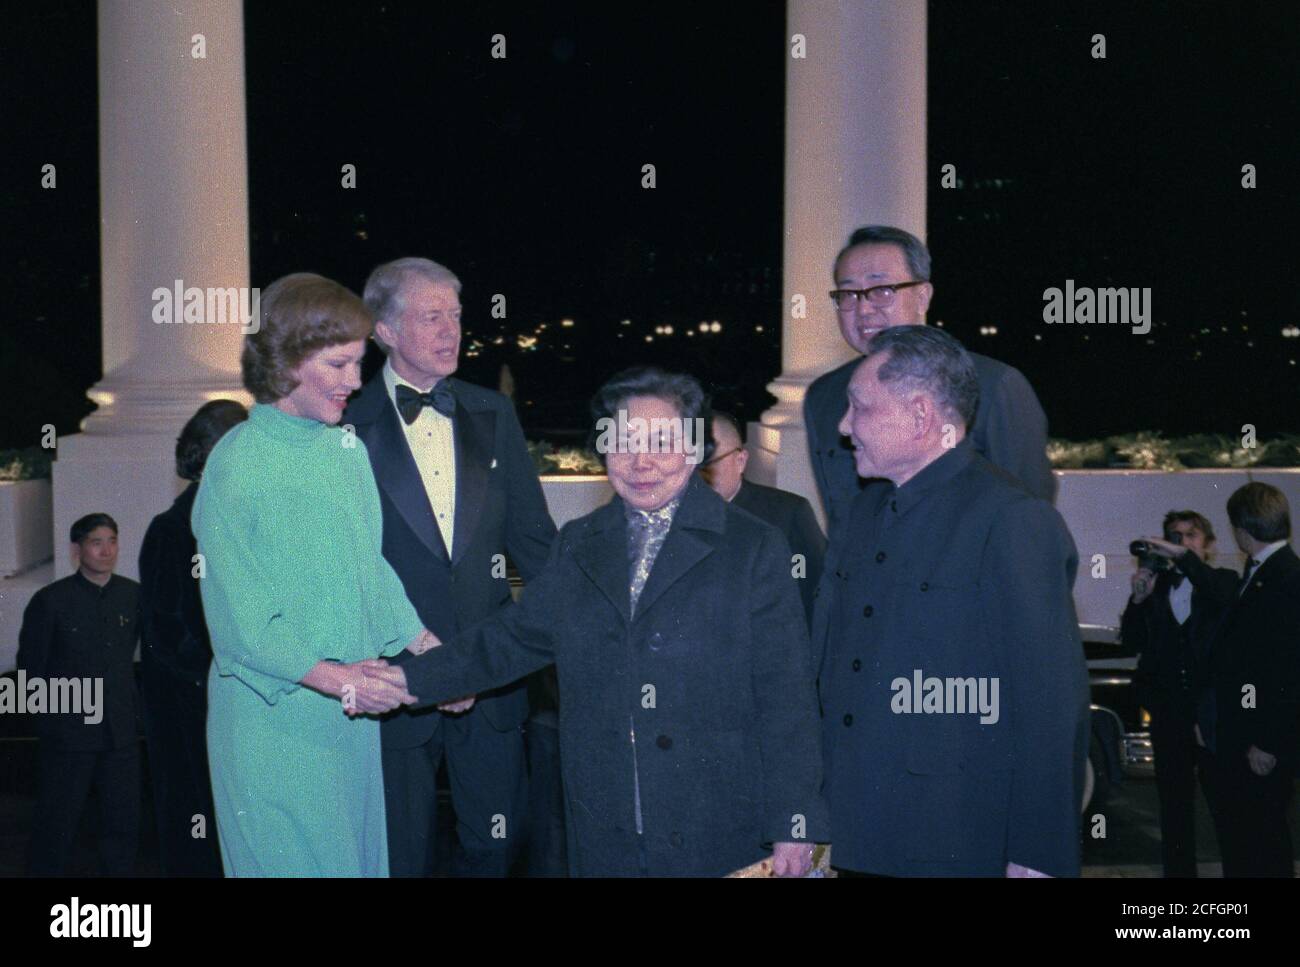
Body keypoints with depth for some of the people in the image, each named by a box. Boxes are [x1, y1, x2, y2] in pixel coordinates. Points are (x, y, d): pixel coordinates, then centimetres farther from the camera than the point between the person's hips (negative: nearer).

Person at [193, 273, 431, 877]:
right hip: (275, 718, -6)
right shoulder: (237, 464, -14)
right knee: (295, 859, 5)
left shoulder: (347, 449, 5)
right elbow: (239, 621, -15)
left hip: (352, 711, 6)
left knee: (359, 854, 15)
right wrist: (336, 679, -24)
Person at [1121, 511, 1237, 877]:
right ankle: (1178, 869, 18)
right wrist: (1139, 598, -12)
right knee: (1174, 801, 10)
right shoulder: (1156, 586, 8)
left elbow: (1225, 598, -22)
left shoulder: (1224, 581, 3)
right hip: (1168, 710, 3)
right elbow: (1133, 642, 3)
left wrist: (1183, 556, -30)